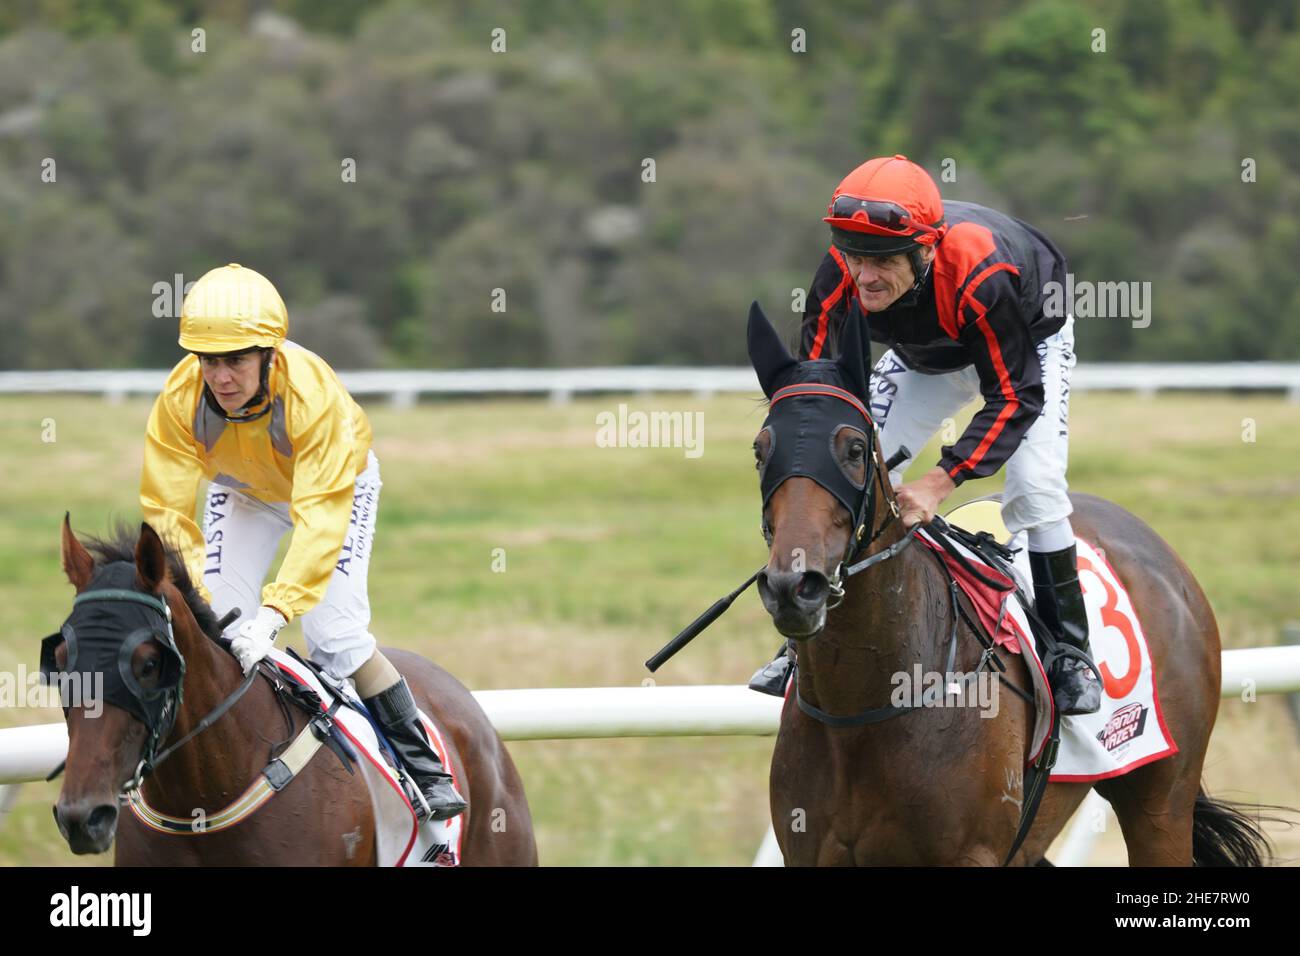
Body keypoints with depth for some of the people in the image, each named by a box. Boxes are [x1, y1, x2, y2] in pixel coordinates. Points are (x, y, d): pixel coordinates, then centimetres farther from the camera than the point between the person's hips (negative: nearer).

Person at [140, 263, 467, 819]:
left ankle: (427, 771, -2)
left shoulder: (313, 392, -43)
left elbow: (320, 517, -47)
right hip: (238, 490, 3)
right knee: (220, 631, -10)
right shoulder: (180, 398, -34)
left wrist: (274, 613, -56)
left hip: (337, 481, -3)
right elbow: (166, 510, -30)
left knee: (335, 635, -15)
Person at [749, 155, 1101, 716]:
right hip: (925, 356, 4)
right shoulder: (841, 274, -34)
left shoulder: (982, 276, -46)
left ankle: (1070, 648, -6)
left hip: (1030, 342, -4)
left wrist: (942, 481, -46)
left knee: (1034, 482, -22)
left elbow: (1015, 397, -37)